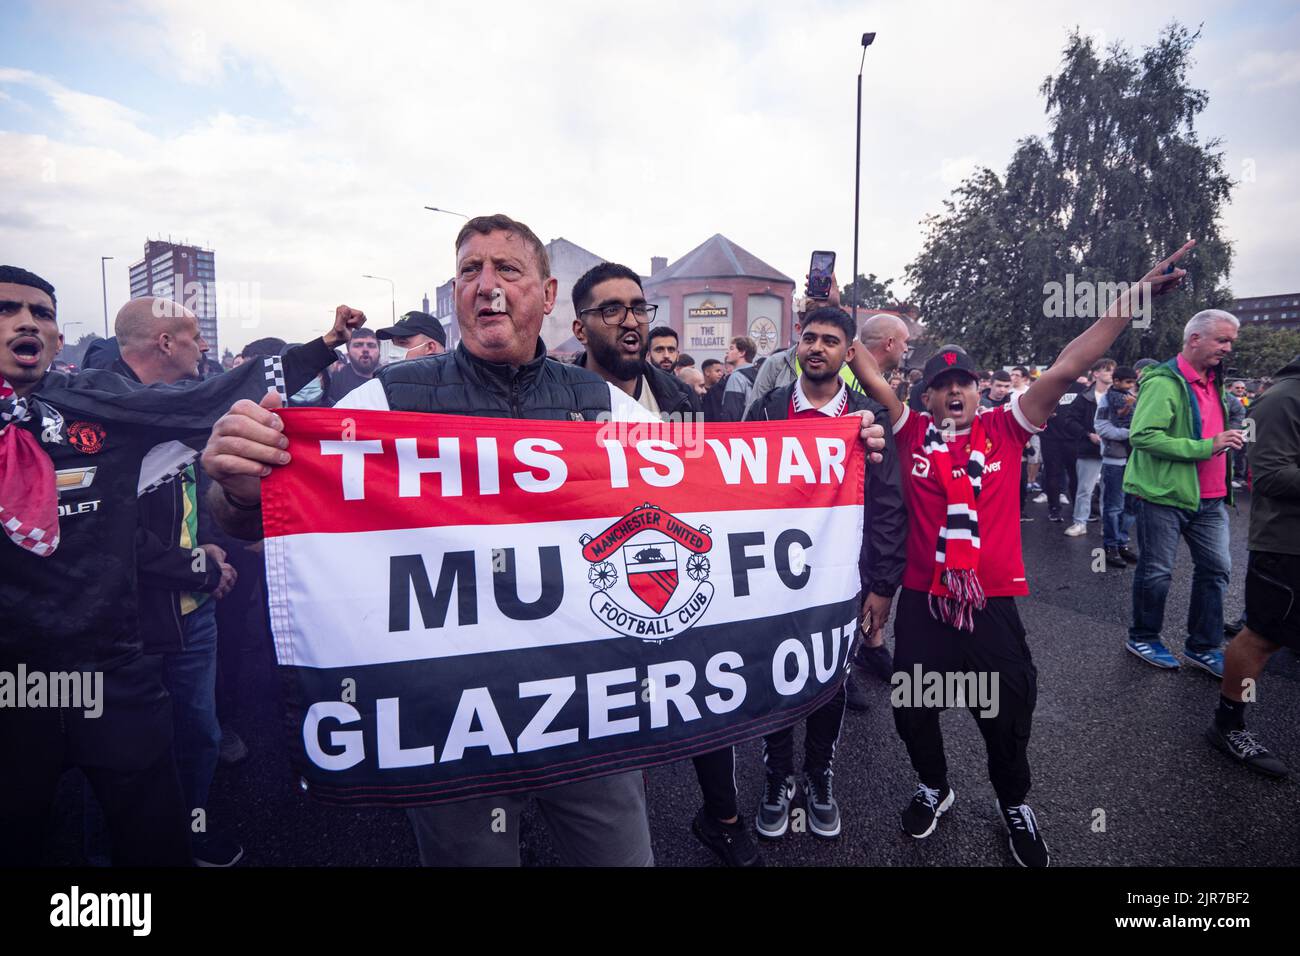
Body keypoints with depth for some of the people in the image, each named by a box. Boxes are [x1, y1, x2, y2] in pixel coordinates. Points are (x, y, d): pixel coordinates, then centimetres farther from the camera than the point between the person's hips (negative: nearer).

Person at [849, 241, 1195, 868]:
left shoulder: (1006, 428, 0)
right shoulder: (913, 432, 1)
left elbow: (1065, 369, -5)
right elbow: (871, 377, -2)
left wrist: (1133, 299, -9)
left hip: (992, 600, 0)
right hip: (922, 598, 1)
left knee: (1007, 714, 14)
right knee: (912, 710, 14)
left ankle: (1015, 805, 43)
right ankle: (934, 788, 43)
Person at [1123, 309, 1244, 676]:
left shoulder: (1212, 382, 15)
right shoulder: (1164, 382, -15)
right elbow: (1142, 435, -25)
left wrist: (1229, 439, 12)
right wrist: (1206, 447, -24)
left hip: (1209, 498, 8)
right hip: (1165, 495, -8)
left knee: (1216, 569, 10)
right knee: (1156, 573, 3)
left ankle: (1203, 647, 23)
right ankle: (1143, 639, 22)